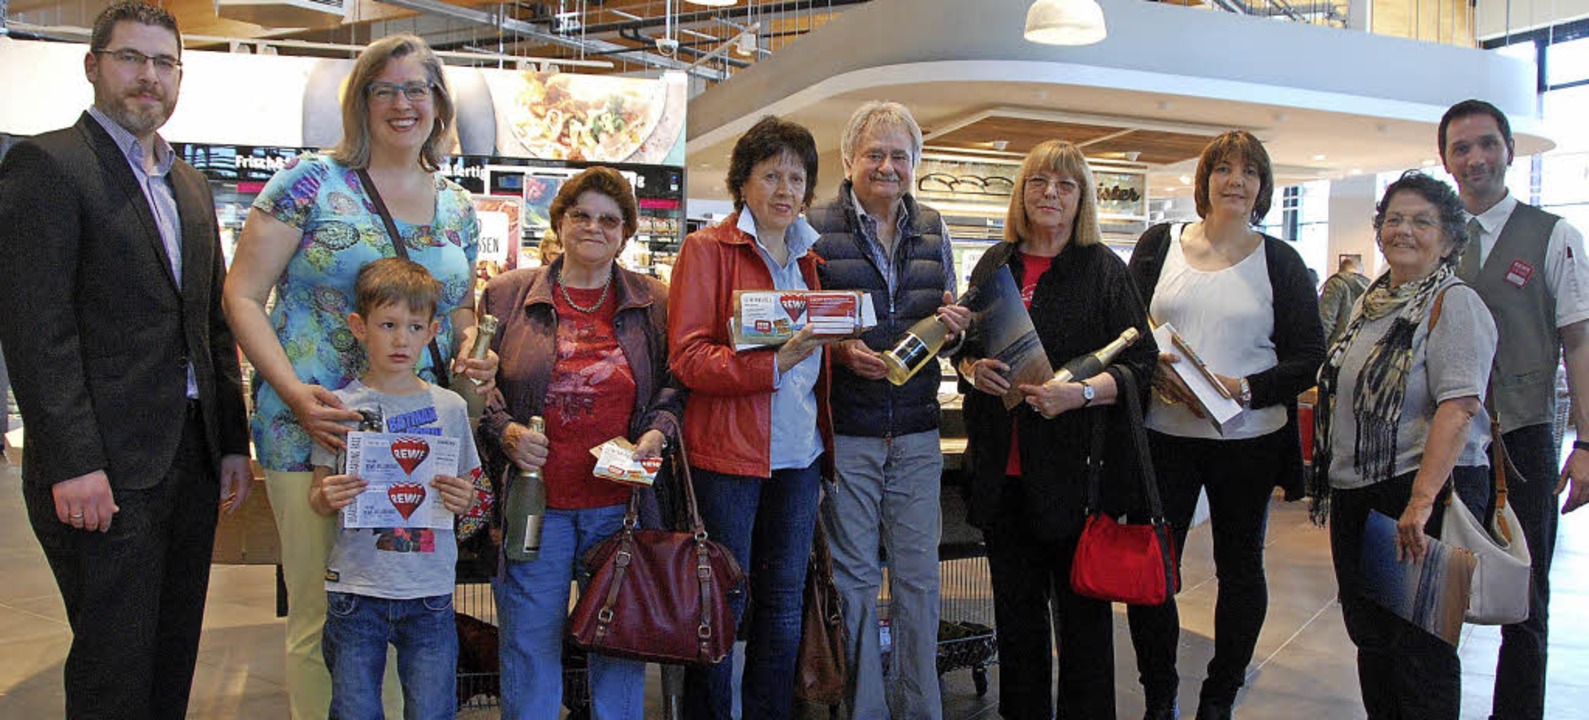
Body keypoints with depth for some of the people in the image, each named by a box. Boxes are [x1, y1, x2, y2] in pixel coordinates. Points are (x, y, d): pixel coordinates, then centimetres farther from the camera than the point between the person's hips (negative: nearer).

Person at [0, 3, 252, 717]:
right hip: (105, 469, -7)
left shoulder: (190, 184, 18)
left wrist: (233, 442, 13)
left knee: (173, 660, 14)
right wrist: (74, 464, -19)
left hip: (192, 458, 7)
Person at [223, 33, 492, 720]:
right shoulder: (312, 181, -3)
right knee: (319, 615, 3)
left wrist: (471, 355, -2)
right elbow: (242, 296, -5)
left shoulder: (458, 208, 11)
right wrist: (295, 393, -17)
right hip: (315, 429, -4)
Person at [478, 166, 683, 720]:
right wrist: (505, 431, -9)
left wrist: (659, 430, -8)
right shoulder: (508, 295, 6)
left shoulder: (654, 303, 7)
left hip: (622, 504, 1)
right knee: (530, 645, 6)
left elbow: (676, 383, 10)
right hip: (536, 505, 0)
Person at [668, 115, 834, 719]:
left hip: (799, 453, 6)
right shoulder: (708, 248, -4)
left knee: (784, 603, 13)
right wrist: (776, 363, -23)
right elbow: (687, 357, -14)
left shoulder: (806, 256, 15)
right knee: (722, 606, 4)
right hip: (727, 450, -6)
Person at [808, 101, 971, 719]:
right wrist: (840, 351, -20)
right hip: (845, 431, -3)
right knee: (853, 579, 6)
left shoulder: (932, 230, 11)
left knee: (919, 577, 9)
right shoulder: (816, 227, -3)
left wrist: (954, 326, -5)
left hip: (916, 433, 4)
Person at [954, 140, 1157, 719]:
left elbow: (1140, 362, -6)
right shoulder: (995, 264, 11)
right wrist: (973, 369, -5)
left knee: (1080, 606, 5)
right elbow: (964, 348, 17)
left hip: (1074, 468, -4)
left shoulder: (1103, 268, -2)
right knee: (1016, 603, 13)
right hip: (1003, 468, 4)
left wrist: (1080, 393, -22)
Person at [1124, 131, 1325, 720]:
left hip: (1248, 437, 0)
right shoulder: (1159, 244, 6)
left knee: (1239, 567, 10)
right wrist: (1155, 369, -14)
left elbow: (1308, 356, -1)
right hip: (1164, 434, 0)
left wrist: (1245, 388, -16)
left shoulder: (1279, 262, 3)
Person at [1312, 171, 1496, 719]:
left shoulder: (1454, 303, -10)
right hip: (1355, 494, 8)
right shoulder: (1372, 302, 15)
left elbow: (1459, 407, -22)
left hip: (1425, 493, -8)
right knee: (1369, 635, 16)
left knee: (1419, 649, 0)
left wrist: (1422, 499, -29)